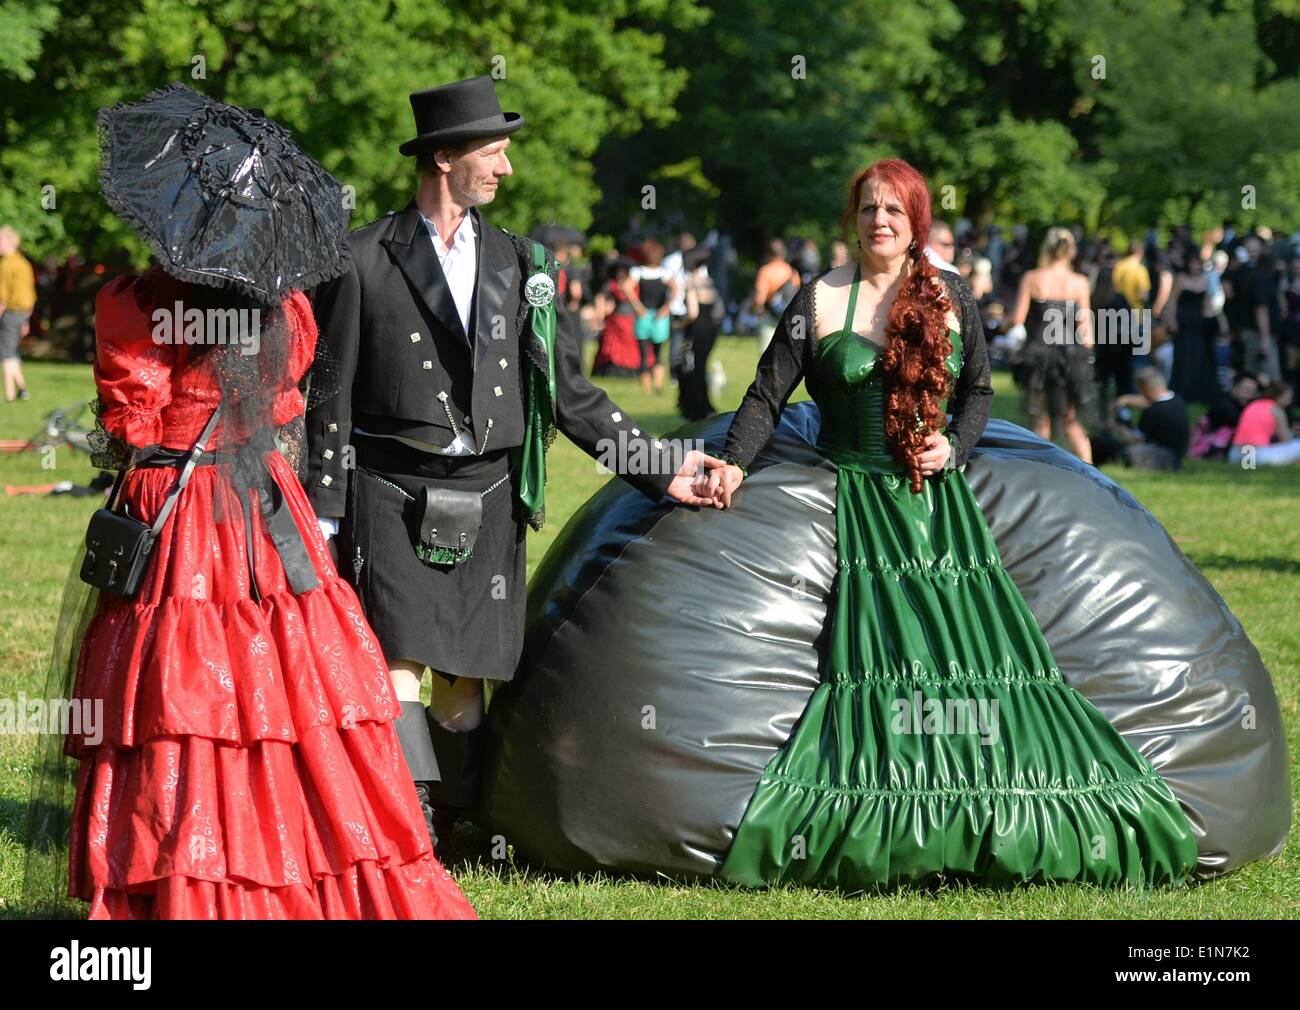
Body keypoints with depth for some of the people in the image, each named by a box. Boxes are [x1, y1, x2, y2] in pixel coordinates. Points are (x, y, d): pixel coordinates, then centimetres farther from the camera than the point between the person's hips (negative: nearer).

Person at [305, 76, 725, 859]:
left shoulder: (517, 264, 12)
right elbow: (332, 398, 1)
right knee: (398, 663, -14)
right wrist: (323, 516, -3)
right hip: (392, 494, -4)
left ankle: (453, 832, 14)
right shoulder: (365, 262, 1)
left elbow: (570, 393, 15)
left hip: (486, 500, 4)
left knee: (464, 678, 6)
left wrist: (659, 467, 10)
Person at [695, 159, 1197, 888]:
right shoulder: (821, 302, 1)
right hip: (859, 501, -2)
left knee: (971, 651, -4)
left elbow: (980, 389, 13)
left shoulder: (950, 296, 6)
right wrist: (734, 464, -17)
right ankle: (884, 827, -5)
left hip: (940, 500, 2)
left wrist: (955, 446, -6)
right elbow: (768, 396, -2)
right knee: (875, 656, -9)